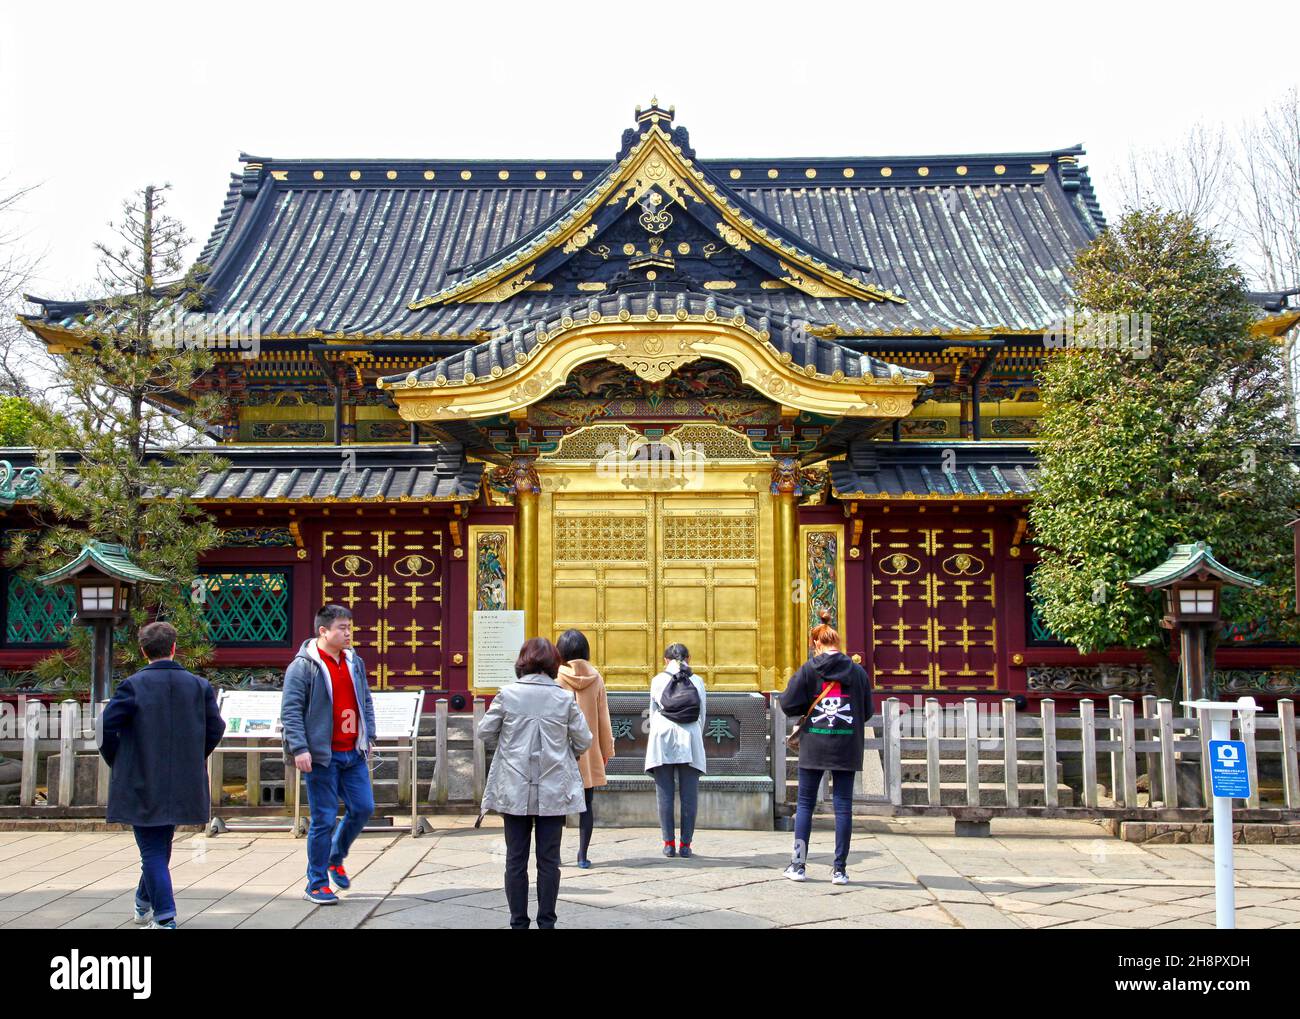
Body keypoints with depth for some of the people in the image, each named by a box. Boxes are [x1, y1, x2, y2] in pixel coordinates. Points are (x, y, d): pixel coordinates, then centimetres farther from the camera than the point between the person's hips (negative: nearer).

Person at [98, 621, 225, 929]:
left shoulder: (133, 685, -10)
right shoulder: (199, 686, 0)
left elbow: (107, 726, -12)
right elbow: (216, 728, 1)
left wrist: (116, 762, 4)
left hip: (141, 785, -4)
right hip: (182, 787, 4)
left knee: (153, 851, 1)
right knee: (161, 846, 22)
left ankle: (164, 917, -6)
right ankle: (145, 901, 39)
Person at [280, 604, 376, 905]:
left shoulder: (354, 662, 11)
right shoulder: (303, 666, -9)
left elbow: (366, 701, 20)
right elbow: (290, 710, -13)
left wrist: (369, 737, 14)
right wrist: (299, 749, -19)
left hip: (353, 753, 6)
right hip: (322, 756, -6)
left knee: (363, 808, 6)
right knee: (324, 819, -2)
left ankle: (335, 858, 31)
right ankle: (316, 884, 12)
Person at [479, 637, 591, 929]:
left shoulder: (507, 694, -6)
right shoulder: (564, 698, -5)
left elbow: (485, 732, 1)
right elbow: (583, 740, 1)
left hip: (515, 790, 0)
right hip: (553, 792, 0)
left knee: (516, 859, 8)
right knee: (549, 859, 8)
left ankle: (519, 923, 13)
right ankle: (546, 922, 12)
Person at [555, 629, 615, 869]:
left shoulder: (555, 678, -8)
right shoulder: (595, 678, 1)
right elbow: (604, 718, 6)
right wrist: (607, 750, 15)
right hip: (589, 751, 2)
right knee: (586, 804, 8)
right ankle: (582, 855, 9)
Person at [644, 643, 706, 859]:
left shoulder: (658, 681, 6)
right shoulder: (697, 682, 6)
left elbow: (653, 713, 12)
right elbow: (702, 716, 8)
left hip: (662, 740, 0)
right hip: (690, 739, 0)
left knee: (665, 794, 3)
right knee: (689, 795, 3)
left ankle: (668, 843, 1)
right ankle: (686, 844, 1)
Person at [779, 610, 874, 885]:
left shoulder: (809, 669, -4)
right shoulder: (857, 671, 2)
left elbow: (788, 704, -7)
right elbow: (867, 711, 9)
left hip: (813, 747, -1)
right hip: (846, 748, 1)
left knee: (805, 803, 9)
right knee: (843, 805, 4)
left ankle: (798, 864, 8)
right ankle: (840, 869, 5)